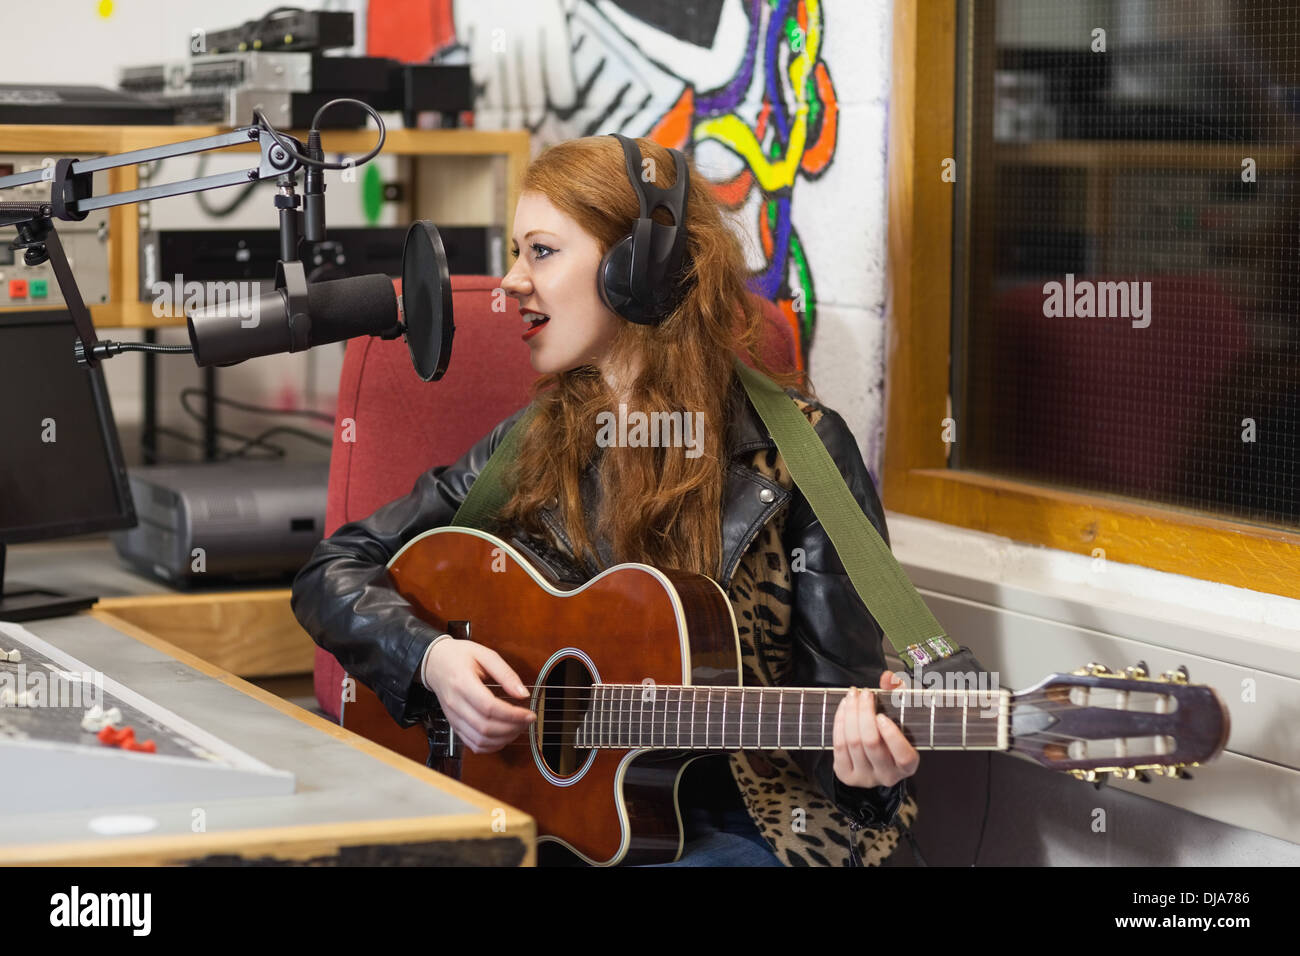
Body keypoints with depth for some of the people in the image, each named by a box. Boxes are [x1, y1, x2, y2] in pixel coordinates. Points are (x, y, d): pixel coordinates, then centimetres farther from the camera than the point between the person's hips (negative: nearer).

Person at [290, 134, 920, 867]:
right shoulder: (533, 445, 8)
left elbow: (847, 686, -5)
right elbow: (331, 574, 11)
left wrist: (868, 753, -28)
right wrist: (430, 657, -8)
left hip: (734, 824, -3)